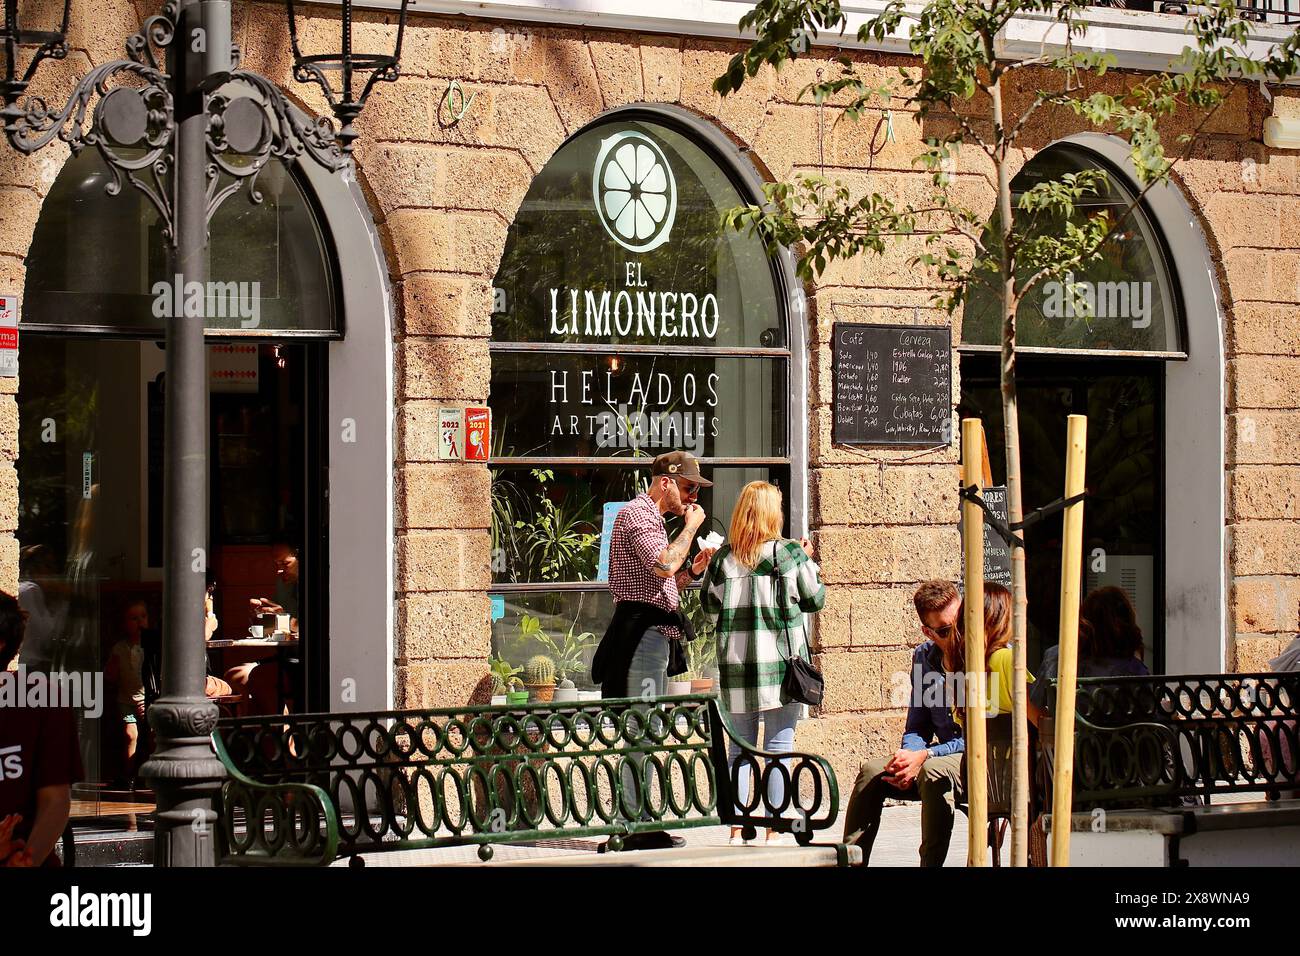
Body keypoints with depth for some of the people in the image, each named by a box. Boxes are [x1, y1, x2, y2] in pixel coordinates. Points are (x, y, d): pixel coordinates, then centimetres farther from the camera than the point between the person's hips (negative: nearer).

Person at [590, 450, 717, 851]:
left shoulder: (651, 517, 24)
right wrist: (691, 527, -11)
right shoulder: (637, 514, -9)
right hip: (641, 632, -11)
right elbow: (663, 564, -24)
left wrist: (692, 570, 11)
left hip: (654, 634, 11)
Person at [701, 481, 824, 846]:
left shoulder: (723, 558, 0)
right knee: (778, 747, 3)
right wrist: (809, 562, 21)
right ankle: (775, 830, 2)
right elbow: (815, 599, 6)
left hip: (736, 664, 2)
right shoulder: (791, 555, -6)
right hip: (780, 662, -2)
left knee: (740, 747, 9)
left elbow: (709, 606, 11)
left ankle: (737, 829, 8)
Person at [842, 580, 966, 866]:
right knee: (871, 771, -10)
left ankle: (930, 862, -28)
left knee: (934, 771, -34)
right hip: (944, 754, 6)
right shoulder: (924, 657, 6)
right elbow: (917, 727, 13)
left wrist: (924, 756, -24)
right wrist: (909, 757, -11)